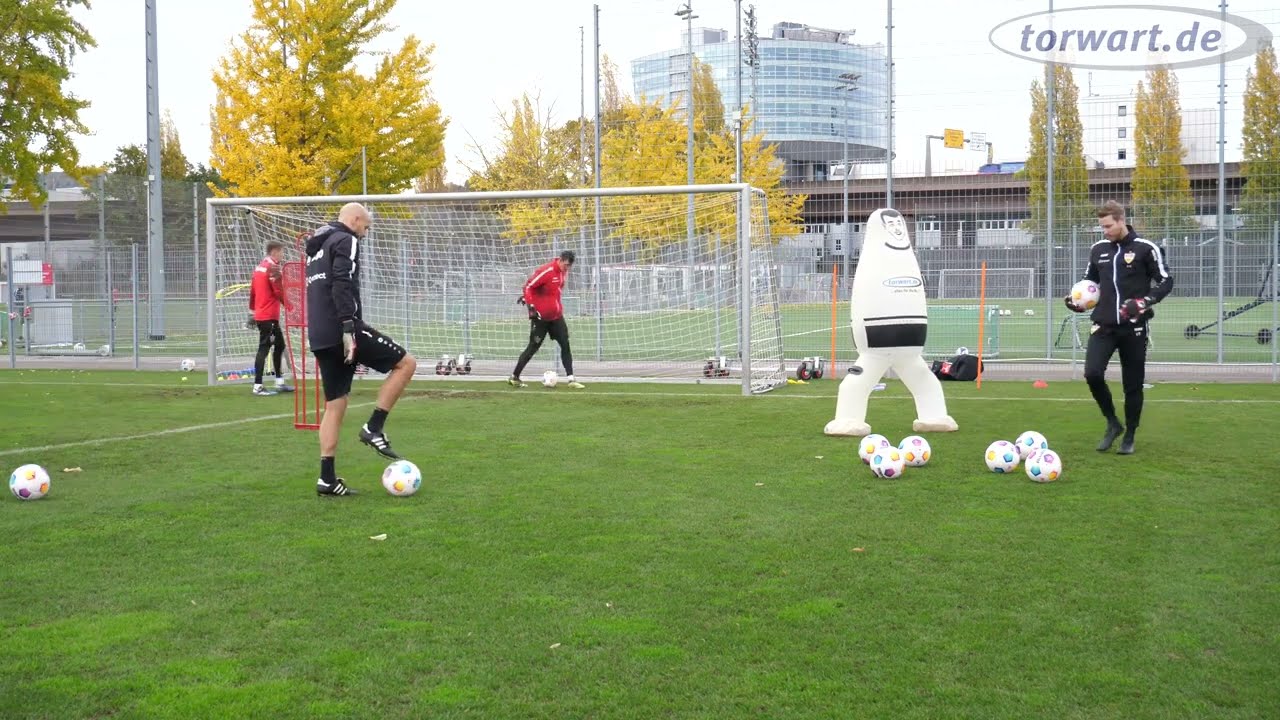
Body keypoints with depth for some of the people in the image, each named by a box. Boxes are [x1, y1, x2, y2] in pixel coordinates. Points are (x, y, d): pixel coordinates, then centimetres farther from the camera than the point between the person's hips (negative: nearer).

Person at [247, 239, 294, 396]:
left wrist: (253, 310, 24)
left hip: (260, 314, 10)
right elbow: (279, 292, -18)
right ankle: (258, 386, -8)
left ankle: (280, 382, 23)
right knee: (264, 348, -8)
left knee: (279, 345, 17)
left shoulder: (259, 267, 14)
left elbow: (252, 290, 18)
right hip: (269, 316, -10)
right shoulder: (273, 268, -13)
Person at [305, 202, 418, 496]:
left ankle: (327, 478, 6)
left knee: (335, 404, 10)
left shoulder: (317, 247, 26)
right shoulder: (346, 241, -4)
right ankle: (373, 428, -4)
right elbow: (342, 285, -18)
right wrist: (348, 329, -23)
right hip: (341, 330, -9)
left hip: (319, 337, 9)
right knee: (406, 363, 1)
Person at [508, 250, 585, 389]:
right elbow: (528, 287, -18)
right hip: (541, 316, -7)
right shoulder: (546, 271, -20)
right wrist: (531, 307, -23)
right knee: (533, 347, -1)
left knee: (565, 345, -1)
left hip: (556, 315, 7)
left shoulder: (563, 271, 5)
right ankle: (514, 378, 11)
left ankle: (571, 379, 0)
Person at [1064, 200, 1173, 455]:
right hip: (1104, 325, 3)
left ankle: (1129, 437, 20)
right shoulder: (1098, 249, 7)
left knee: (1133, 384, 4)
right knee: (1092, 374, -15)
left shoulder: (1145, 248, -6)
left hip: (1134, 327, -3)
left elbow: (1166, 281, -2)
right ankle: (1113, 423, 8)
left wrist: (1145, 302, -18)